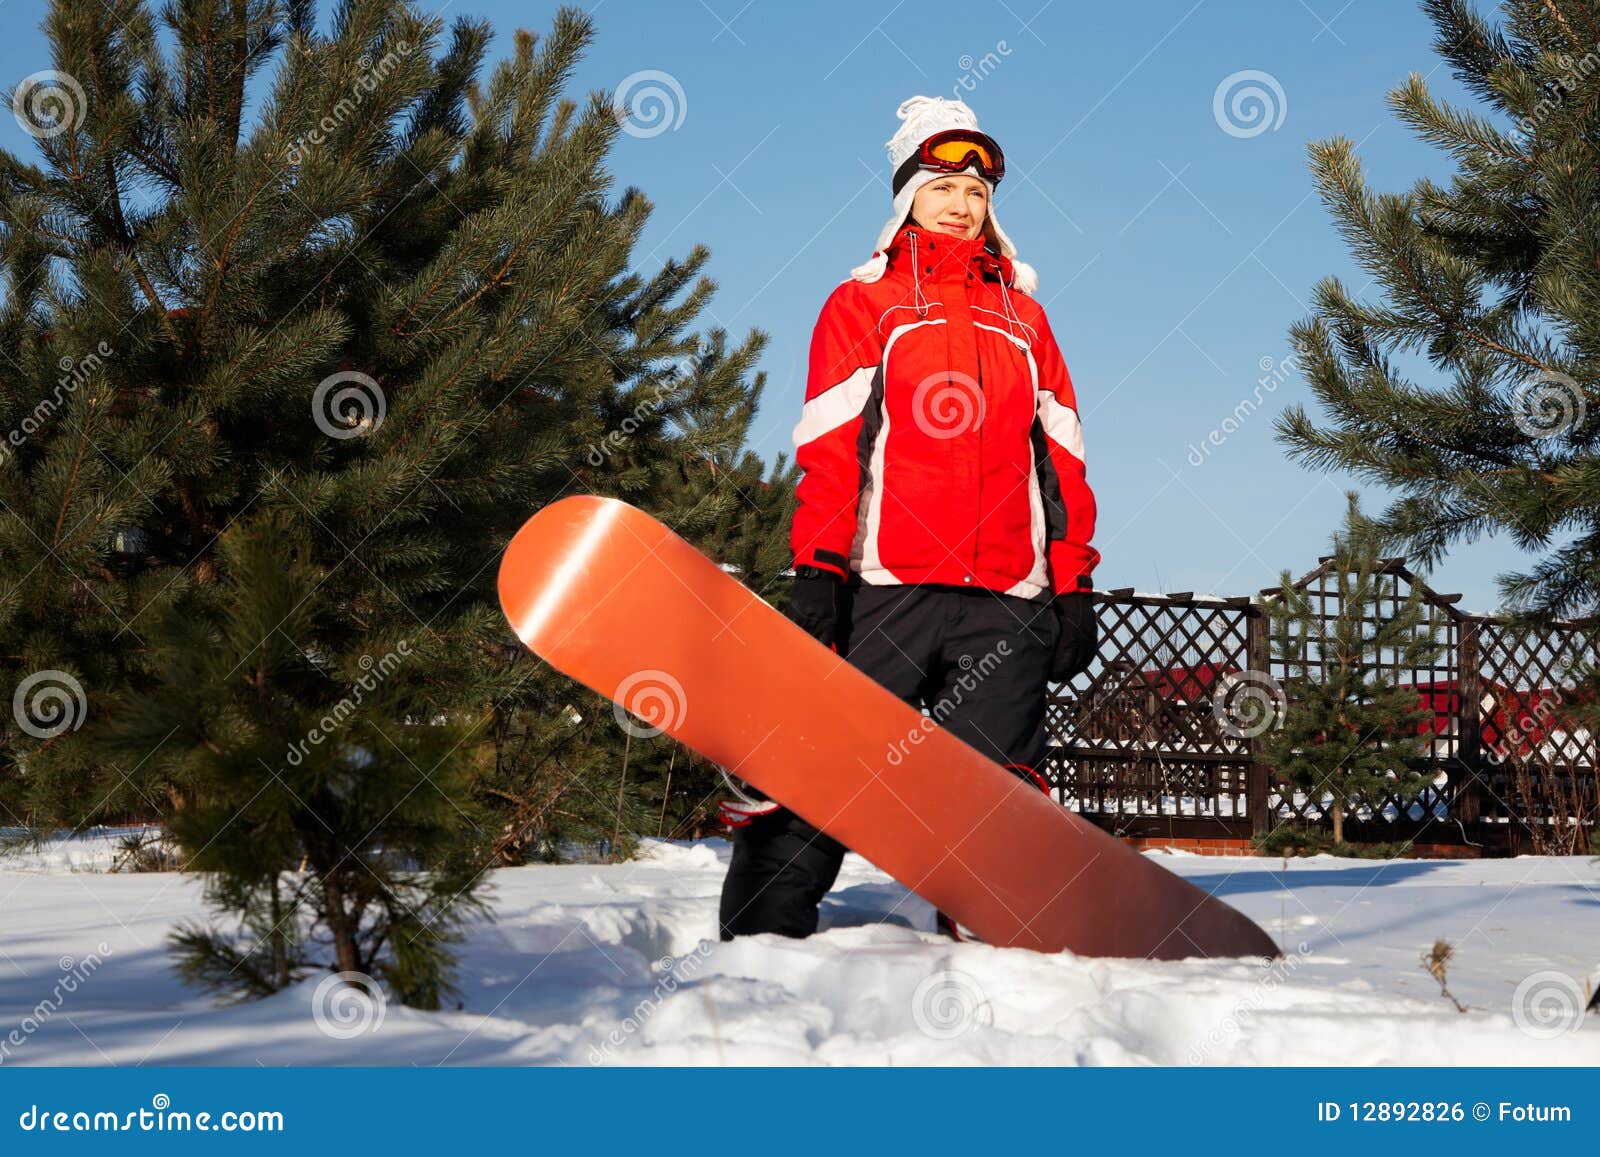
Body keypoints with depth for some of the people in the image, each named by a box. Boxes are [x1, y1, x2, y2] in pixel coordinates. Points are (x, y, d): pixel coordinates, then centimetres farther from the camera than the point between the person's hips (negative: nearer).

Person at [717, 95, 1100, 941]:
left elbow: (1061, 457, 19)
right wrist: (817, 568, -9)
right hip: (884, 587, -3)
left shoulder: (1023, 316, 22)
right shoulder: (863, 303, 12)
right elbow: (829, 448, 2)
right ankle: (757, 937, -6)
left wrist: (1073, 584, 10)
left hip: (1006, 603, 3)